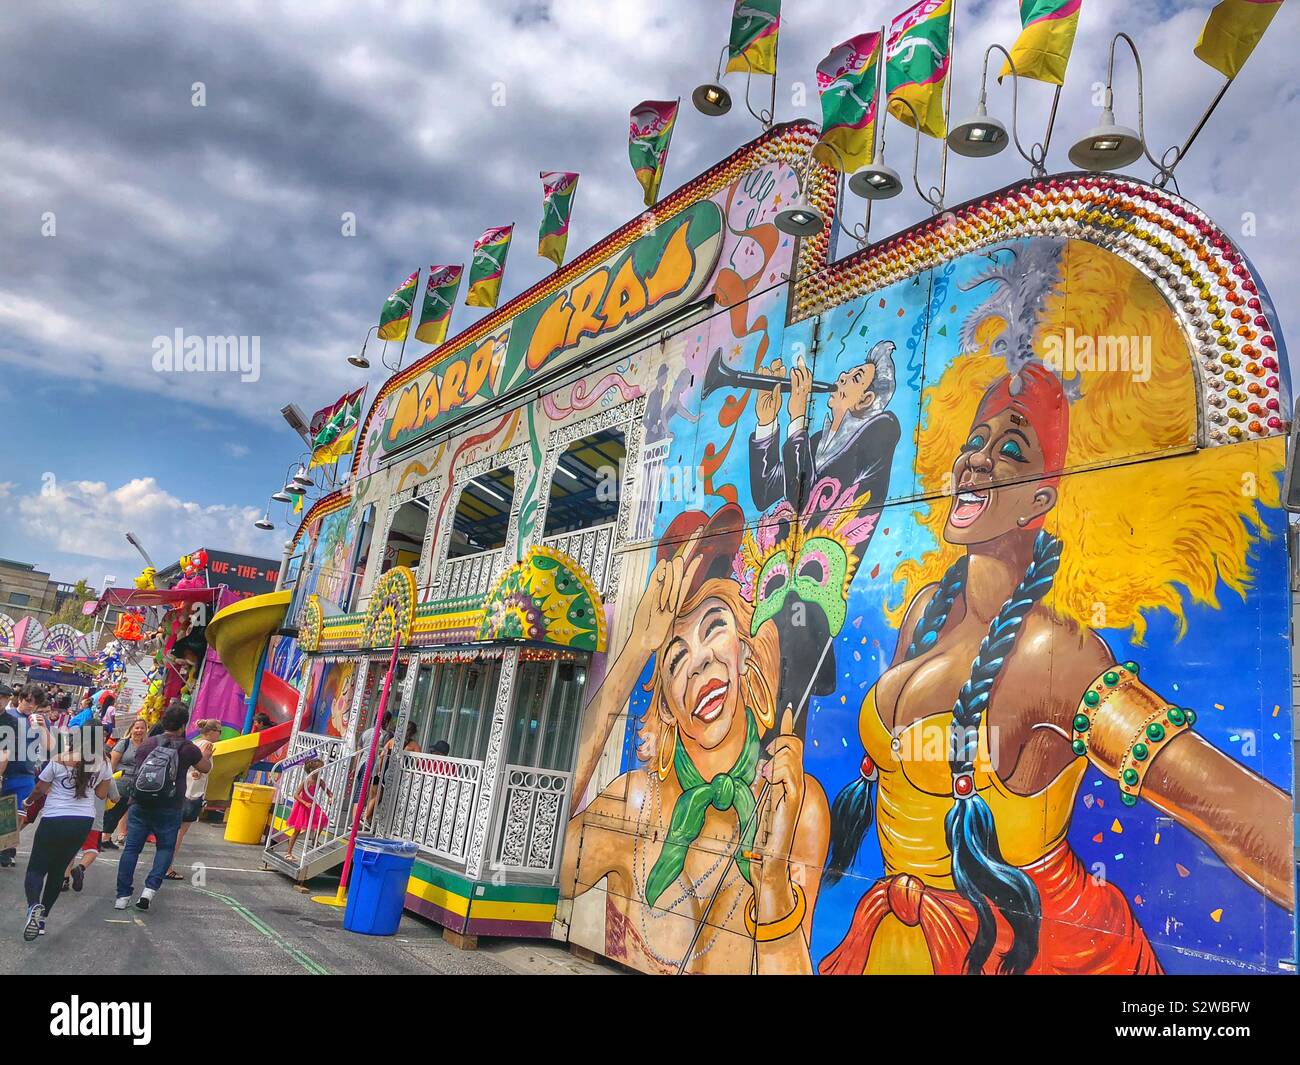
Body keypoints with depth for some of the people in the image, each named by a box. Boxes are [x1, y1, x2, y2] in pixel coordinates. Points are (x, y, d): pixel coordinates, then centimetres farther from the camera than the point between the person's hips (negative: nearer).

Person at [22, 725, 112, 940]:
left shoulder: (58, 761, -10)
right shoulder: (102, 764, -1)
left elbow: (40, 789, 2)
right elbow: (101, 794, 10)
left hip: (54, 820, -3)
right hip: (84, 822, 3)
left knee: (36, 868, 6)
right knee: (58, 870, 17)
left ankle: (34, 905, -23)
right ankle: (41, 918, 16)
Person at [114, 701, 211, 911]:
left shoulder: (147, 744, 4)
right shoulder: (187, 748, -4)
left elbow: (138, 770, 16)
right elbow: (206, 768, 12)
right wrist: (206, 755, 32)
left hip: (140, 805, 2)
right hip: (168, 809, -2)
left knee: (131, 848, 9)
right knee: (165, 848, 12)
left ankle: (123, 895, 8)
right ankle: (151, 887, -5)